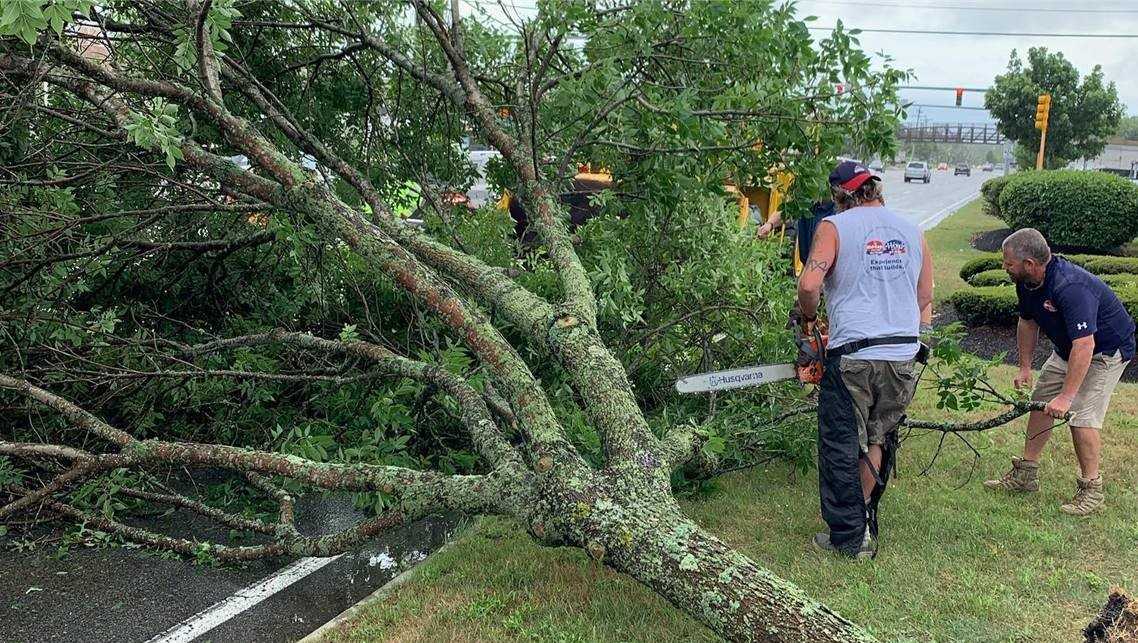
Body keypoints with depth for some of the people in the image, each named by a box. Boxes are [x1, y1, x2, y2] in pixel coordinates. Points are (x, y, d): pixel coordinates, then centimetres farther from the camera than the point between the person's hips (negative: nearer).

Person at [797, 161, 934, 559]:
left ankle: (847, 536, 15)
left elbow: (809, 284, -17)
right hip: (903, 356, 5)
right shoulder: (912, 231, 11)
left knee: (842, 448, 7)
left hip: (853, 357, -5)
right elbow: (925, 295, 18)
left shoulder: (834, 227, -4)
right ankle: (865, 524, 29)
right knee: (877, 441, 19)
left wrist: (808, 318, 2)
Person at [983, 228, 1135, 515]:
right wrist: (1025, 368, 9)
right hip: (1068, 349, 9)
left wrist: (1066, 397, -40)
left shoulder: (1071, 287, -37)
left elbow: (1084, 346, -40)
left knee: (1081, 414, -15)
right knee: (1040, 401, 7)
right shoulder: (1027, 283, -9)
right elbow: (1028, 322, 9)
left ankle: (1091, 488, 2)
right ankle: (1026, 474, 16)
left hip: (1107, 350, -9)